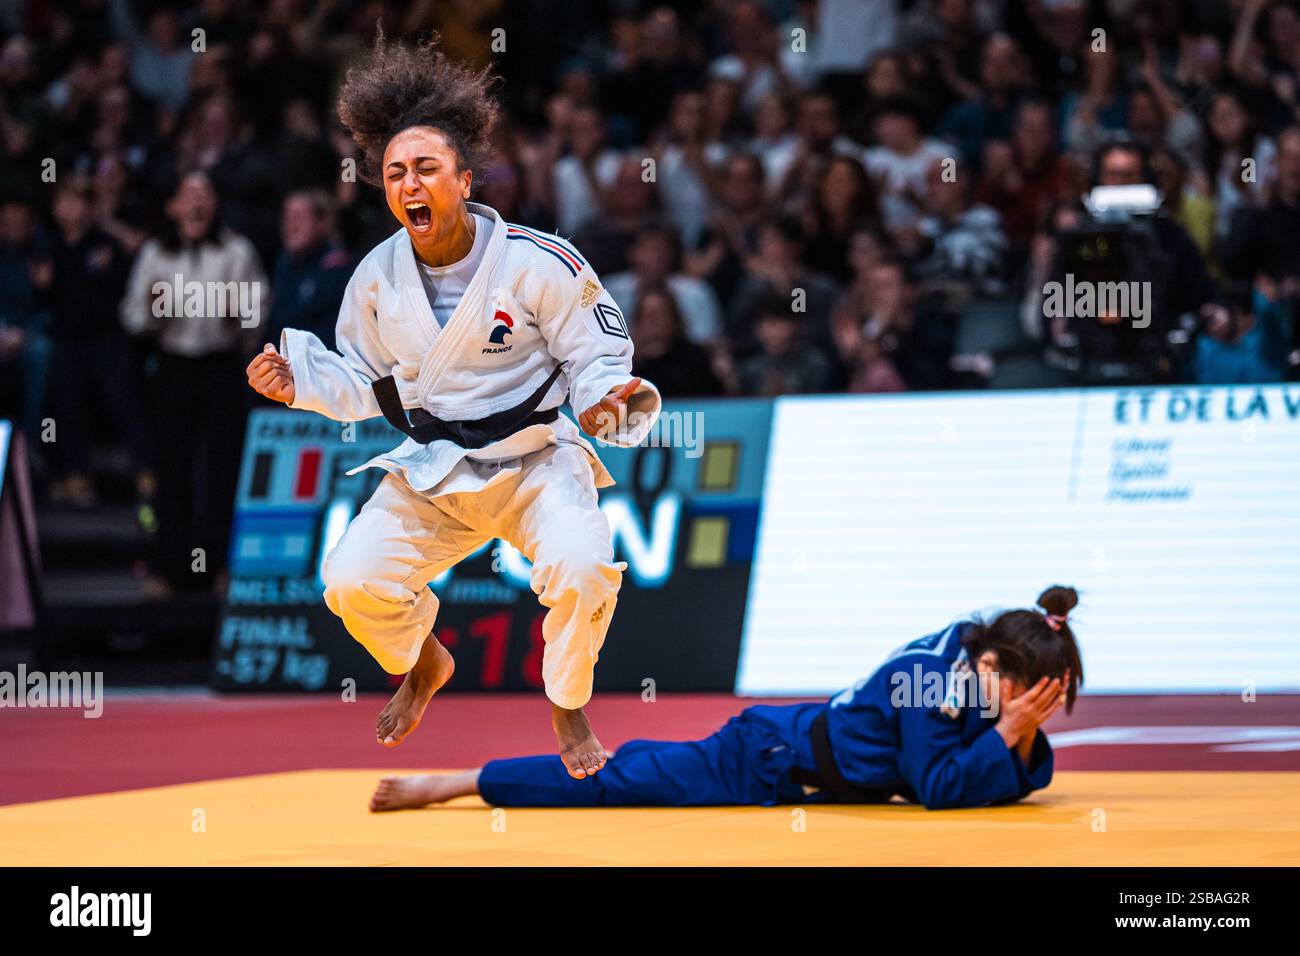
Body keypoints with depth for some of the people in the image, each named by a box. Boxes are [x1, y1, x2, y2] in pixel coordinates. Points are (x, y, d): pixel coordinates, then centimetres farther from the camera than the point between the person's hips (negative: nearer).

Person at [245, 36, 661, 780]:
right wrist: (300, 380, -6)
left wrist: (612, 396, -28)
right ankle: (422, 665, 25)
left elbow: (595, 356, -7)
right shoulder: (378, 278, -3)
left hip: (533, 461, -4)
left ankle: (569, 711, 2)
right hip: (431, 471, 4)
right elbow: (367, 384, 10)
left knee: (581, 569, -30)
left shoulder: (538, 264, -16)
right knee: (353, 582, -12)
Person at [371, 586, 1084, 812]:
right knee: (620, 782, -4)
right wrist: (1006, 730, -33)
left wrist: (1027, 733, -19)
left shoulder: (976, 652, -5)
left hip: (798, 739, 8)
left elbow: (1016, 783, 0)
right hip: (767, 767, -8)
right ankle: (445, 785, 0)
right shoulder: (927, 682, -30)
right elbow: (941, 790, -32)